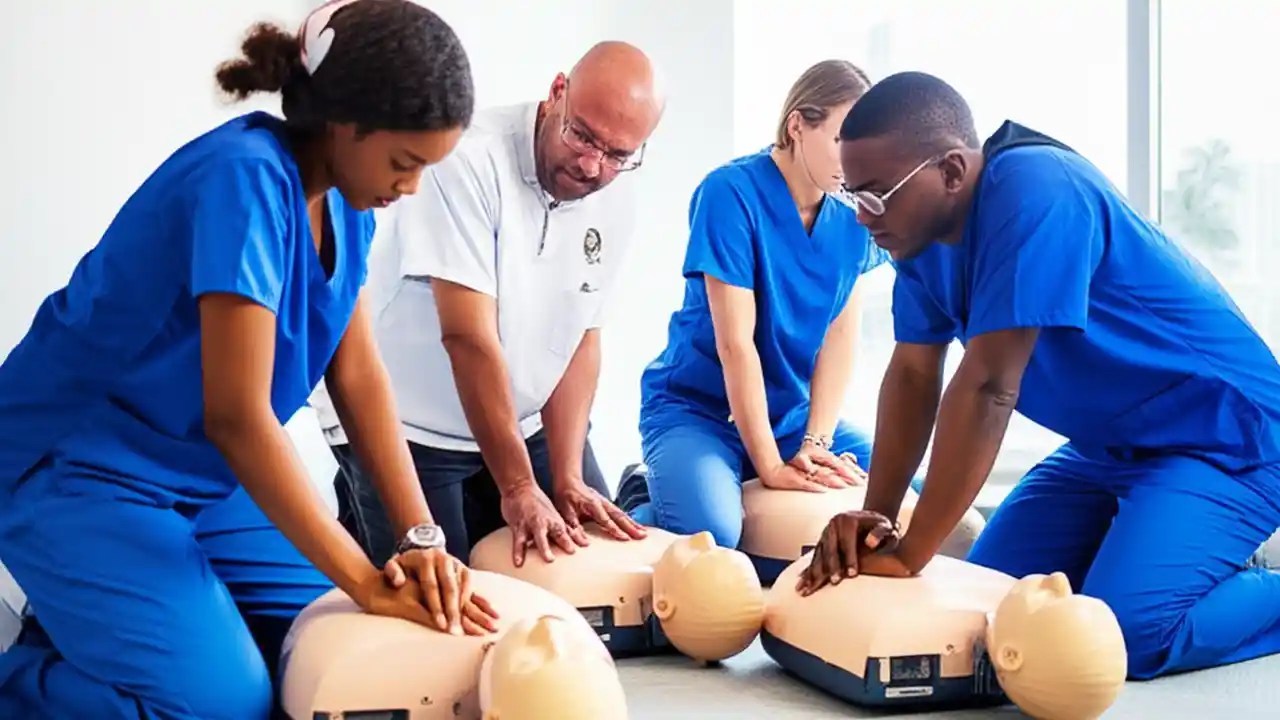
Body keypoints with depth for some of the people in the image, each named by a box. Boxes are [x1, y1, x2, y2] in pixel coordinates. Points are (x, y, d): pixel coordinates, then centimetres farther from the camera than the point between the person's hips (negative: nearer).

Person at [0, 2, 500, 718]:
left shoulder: (345, 199, -2)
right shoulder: (246, 178, -27)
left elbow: (359, 373, -2)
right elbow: (236, 414, -30)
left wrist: (423, 539, -12)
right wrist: (369, 582, -27)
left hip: (200, 474, 9)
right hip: (76, 468, -8)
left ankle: (91, 630, 18)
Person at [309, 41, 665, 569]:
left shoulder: (615, 199, -5)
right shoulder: (470, 159, -26)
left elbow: (583, 339, -2)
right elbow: (468, 336, -28)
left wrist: (568, 478, -12)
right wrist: (518, 487, -27)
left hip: (522, 421, 6)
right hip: (402, 425, -6)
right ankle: (359, 512, 18)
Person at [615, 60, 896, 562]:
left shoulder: (852, 214, -2)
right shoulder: (731, 193, -19)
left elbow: (841, 337, -4)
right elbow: (735, 341, -21)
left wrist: (815, 443, -16)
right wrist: (770, 467, -21)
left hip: (793, 413, 6)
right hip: (697, 408, -6)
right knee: (710, 533, -32)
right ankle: (642, 505, 2)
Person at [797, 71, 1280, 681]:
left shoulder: (1033, 193, -30)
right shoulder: (925, 222, -3)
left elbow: (988, 386, -33)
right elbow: (912, 375, -3)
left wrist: (908, 556, -30)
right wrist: (876, 516, -14)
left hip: (1222, 437, -9)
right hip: (1111, 445, 9)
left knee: (1124, 634, -26)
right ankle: (1220, 575, 20)